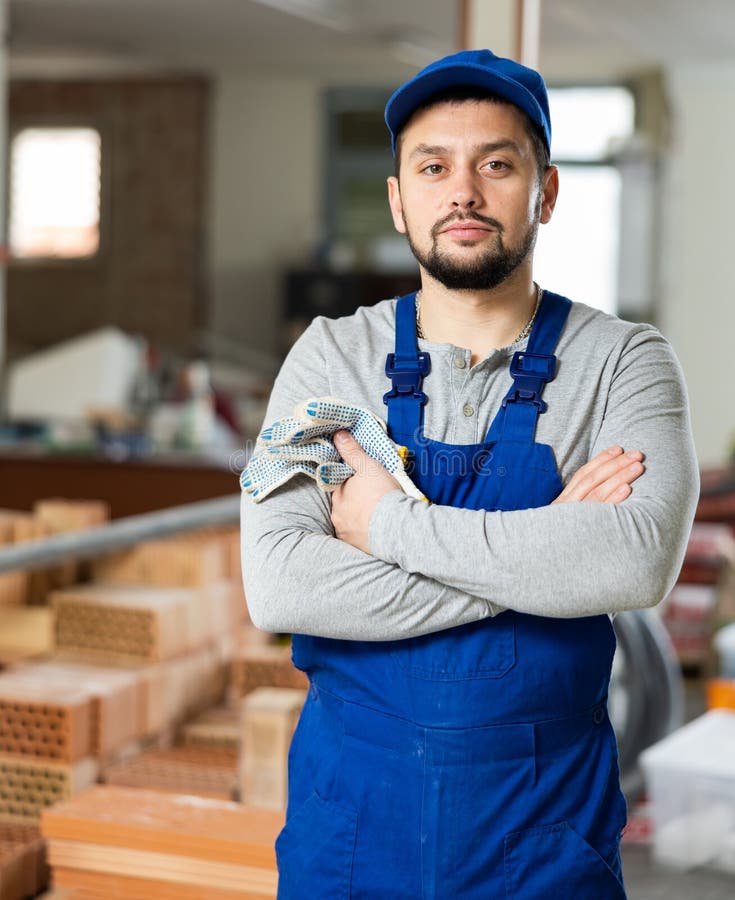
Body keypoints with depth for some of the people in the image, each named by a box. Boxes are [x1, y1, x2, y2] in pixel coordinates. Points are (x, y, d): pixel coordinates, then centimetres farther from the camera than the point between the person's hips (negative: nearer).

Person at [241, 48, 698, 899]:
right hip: (350, 816, 1)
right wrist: (543, 550, -17)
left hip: (543, 830, -1)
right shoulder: (331, 357, -1)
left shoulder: (622, 363, -4)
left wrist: (391, 521, -18)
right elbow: (276, 586, -15)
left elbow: (640, 560, -23)